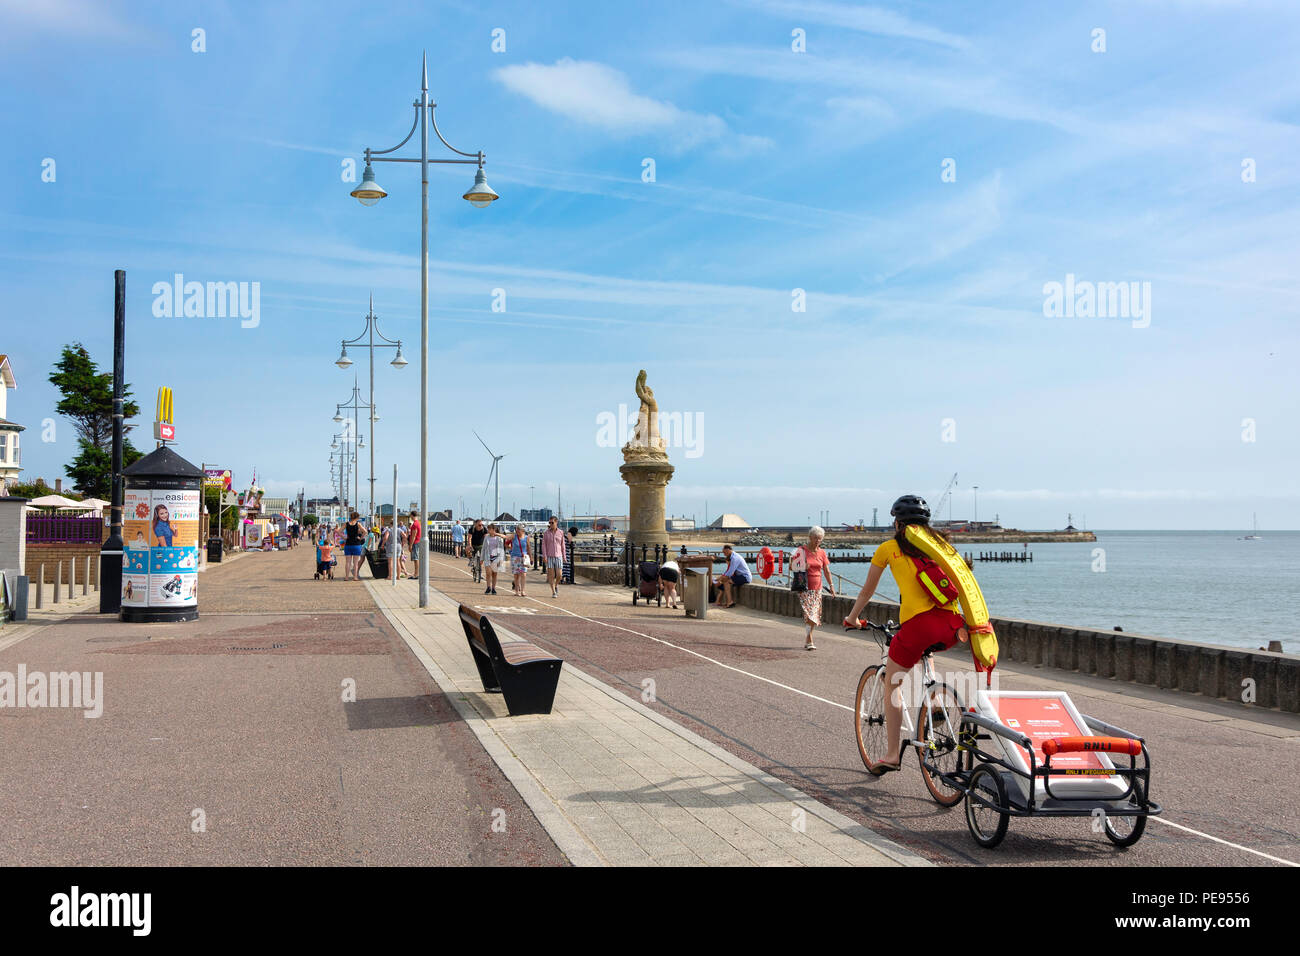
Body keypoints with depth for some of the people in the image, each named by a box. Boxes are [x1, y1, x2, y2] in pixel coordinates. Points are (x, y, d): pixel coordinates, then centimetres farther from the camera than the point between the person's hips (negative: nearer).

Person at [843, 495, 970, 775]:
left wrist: (852, 618, 37)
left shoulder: (888, 548, 12)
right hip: (951, 627, 4)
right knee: (925, 650, 39)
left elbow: (867, 590, 21)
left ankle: (892, 754, 10)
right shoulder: (939, 542, 21)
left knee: (892, 684, 14)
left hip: (918, 623, -4)